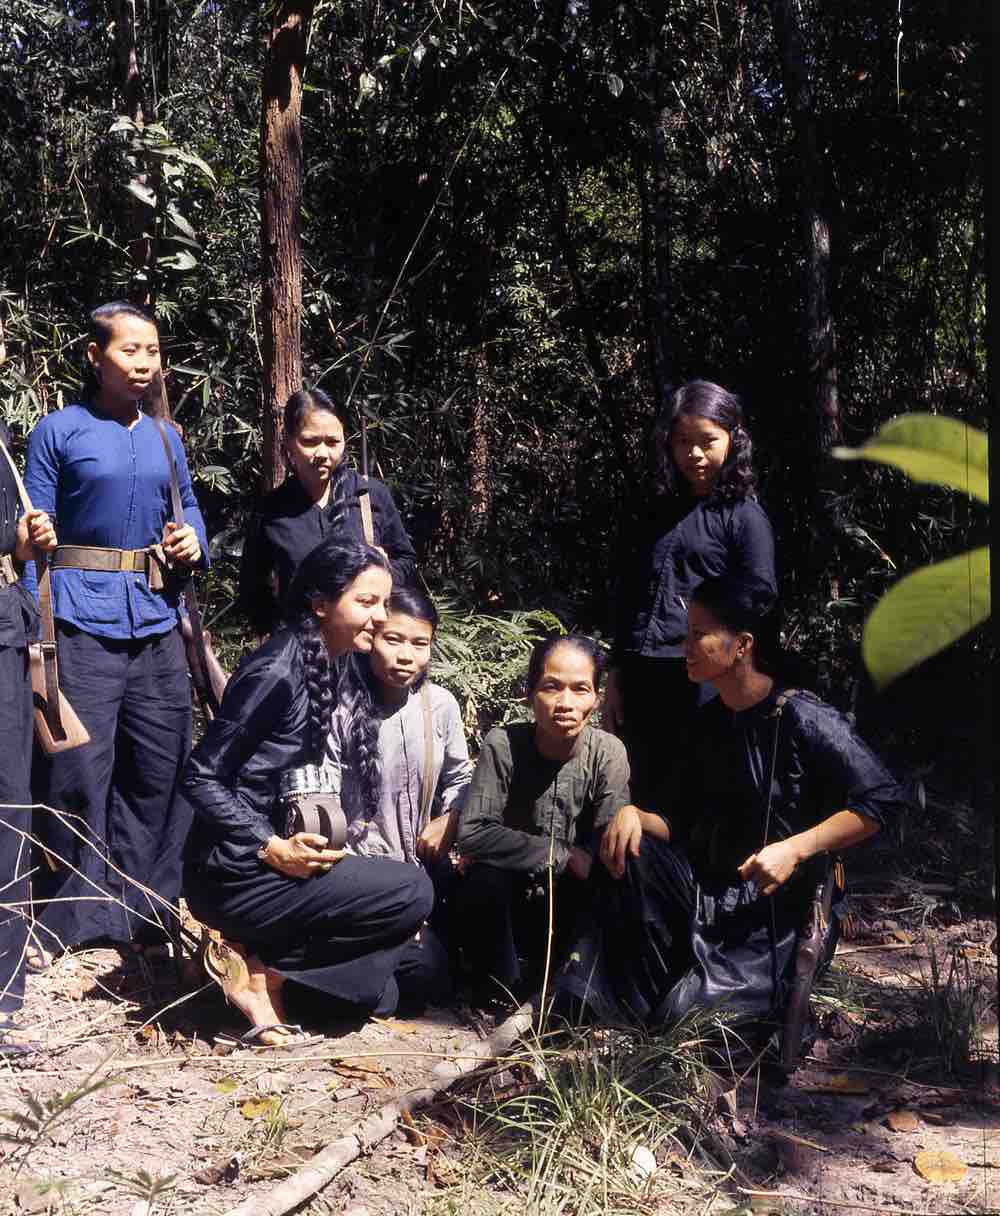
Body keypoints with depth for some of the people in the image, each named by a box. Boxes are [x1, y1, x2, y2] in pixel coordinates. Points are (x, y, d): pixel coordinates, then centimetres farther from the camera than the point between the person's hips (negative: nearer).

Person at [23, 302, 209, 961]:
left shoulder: (167, 436, 13)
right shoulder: (58, 431, 0)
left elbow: (190, 508, 23)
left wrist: (194, 541, 0)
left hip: (158, 621, 5)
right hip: (83, 617, -5)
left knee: (162, 767, 9)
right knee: (80, 771, -3)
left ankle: (146, 906, 23)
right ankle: (71, 917, 11)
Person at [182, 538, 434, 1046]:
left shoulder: (330, 664, 9)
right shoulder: (276, 671, -18)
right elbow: (201, 778, -17)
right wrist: (272, 848, -23)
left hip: (283, 854, 8)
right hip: (234, 875, -8)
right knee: (412, 892, -15)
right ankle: (260, 969, -8)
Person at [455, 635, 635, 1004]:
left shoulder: (608, 752, -13)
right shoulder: (502, 745, -16)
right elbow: (473, 834, -24)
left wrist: (516, 851, -23)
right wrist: (564, 855, -25)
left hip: (572, 916, 2)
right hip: (507, 908, -2)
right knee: (483, 881, -33)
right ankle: (503, 996, -7)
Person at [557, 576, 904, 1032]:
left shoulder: (803, 718, -15)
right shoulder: (711, 722, 8)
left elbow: (882, 799, -18)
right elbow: (678, 824, 10)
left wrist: (796, 848, -25)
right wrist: (632, 814, -12)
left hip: (772, 906, -7)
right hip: (706, 888, 7)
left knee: (686, 1019, -22)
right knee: (623, 848, -17)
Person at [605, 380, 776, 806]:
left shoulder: (743, 515, -2)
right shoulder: (659, 511, 15)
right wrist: (615, 679, 13)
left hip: (701, 679, -5)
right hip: (641, 679, 6)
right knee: (646, 804, 12)